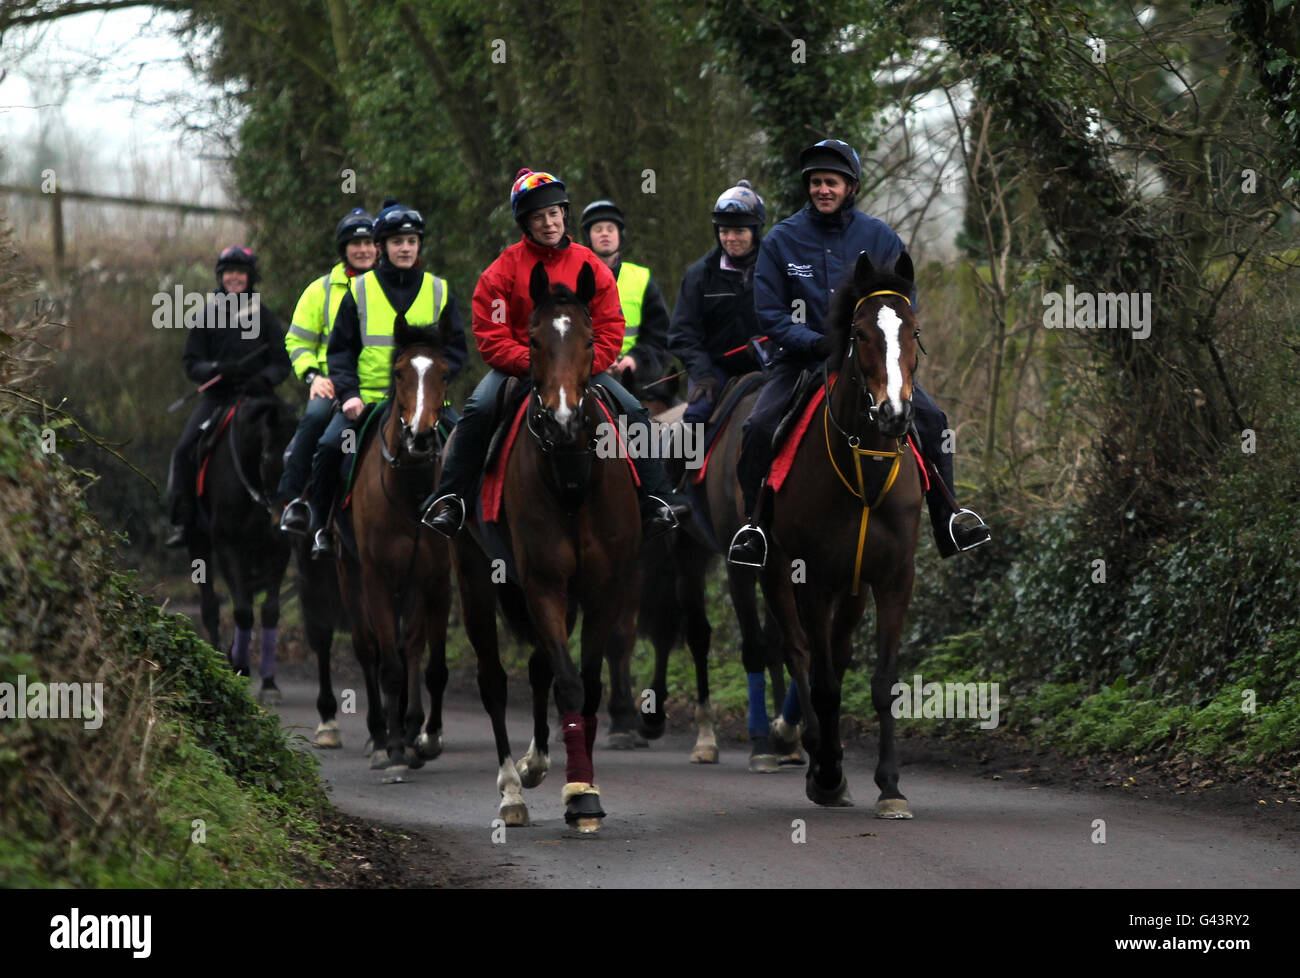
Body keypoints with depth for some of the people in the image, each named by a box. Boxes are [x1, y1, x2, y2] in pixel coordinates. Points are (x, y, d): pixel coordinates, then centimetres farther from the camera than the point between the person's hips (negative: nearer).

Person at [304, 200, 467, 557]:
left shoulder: (438, 291, 11)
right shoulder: (360, 291, 9)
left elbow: (456, 347, 11)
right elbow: (340, 350, 9)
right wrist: (348, 393, -7)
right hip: (367, 400, -1)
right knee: (329, 447, -22)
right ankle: (321, 527, -3)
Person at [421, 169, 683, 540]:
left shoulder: (592, 267, 3)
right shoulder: (503, 270, -4)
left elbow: (610, 333, 2)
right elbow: (491, 338, -7)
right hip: (517, 365, -2)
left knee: (634, 413, -16)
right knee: (477, 411, -28)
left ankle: (658, 501, -8)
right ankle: (448, 500, -20)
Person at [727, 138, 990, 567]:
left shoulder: (880, 238, 2)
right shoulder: (781, 241, -2)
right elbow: (769, 313, -3)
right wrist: (815, 342, -18)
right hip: (801, 358, -1)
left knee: (931, 419, -16)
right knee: (758, 427, -24)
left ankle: (947, 520, -4)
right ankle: (754, 526, -9)